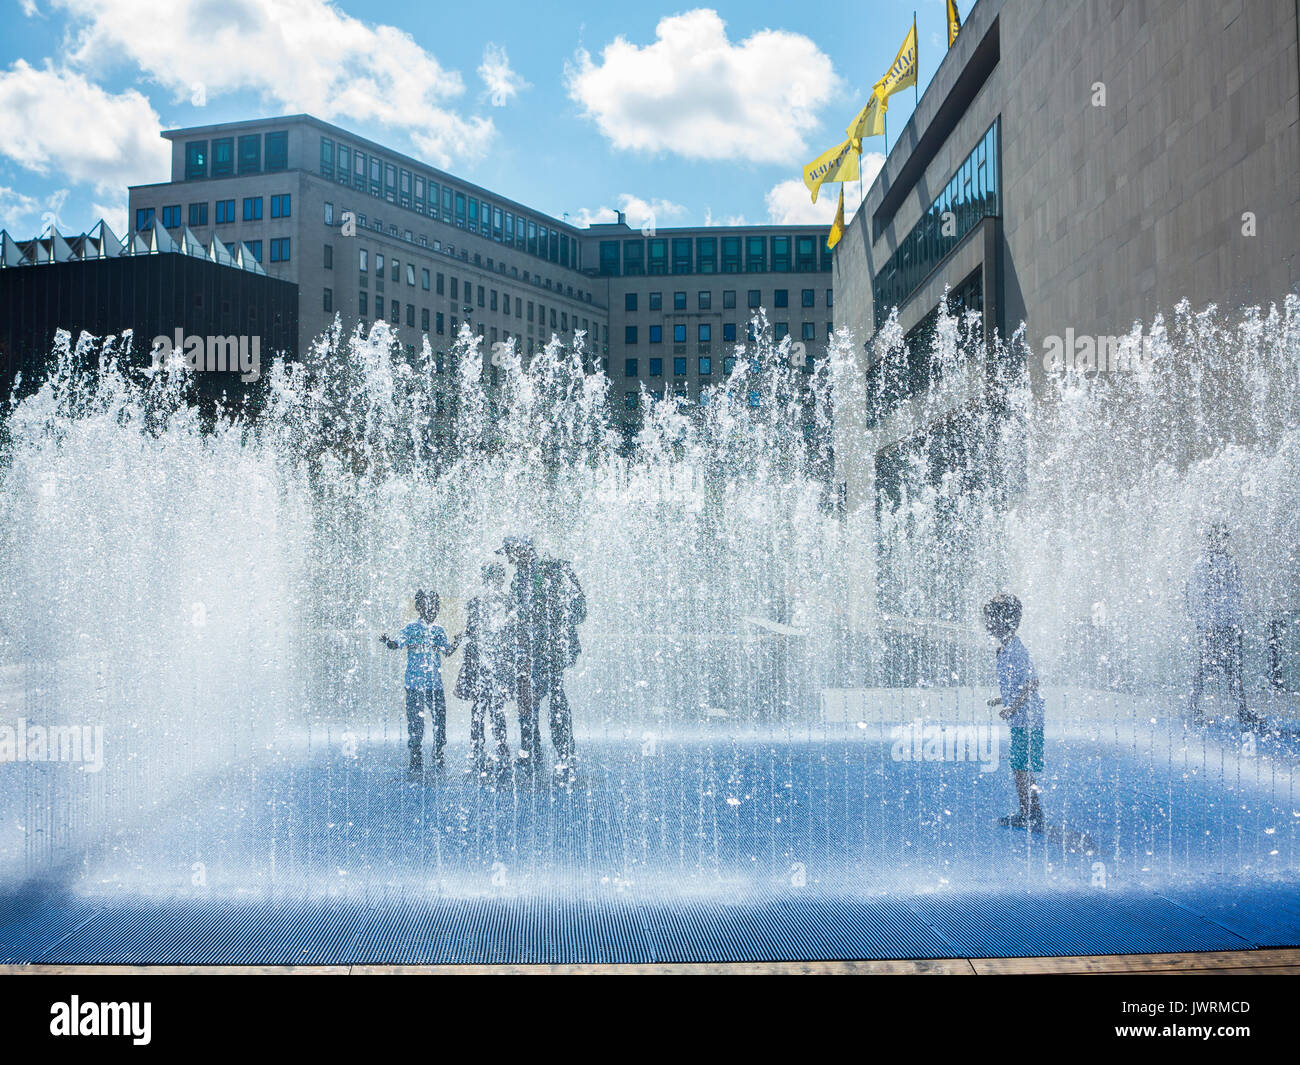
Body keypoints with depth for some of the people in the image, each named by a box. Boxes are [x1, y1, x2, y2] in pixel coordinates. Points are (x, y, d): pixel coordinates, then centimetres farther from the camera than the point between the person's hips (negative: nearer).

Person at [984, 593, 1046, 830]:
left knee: (1023, 769, -5)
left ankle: (1035, 815, 2)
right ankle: (1025, 813, 23)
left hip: (1027, 721, -10)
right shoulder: (1006, 648, 12)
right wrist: (1000, 700, 21)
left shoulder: (1015, 650, -18)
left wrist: (1014, 707, -26)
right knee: (1017, 767, 15)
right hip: (1020, 721, 10)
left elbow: (1032, 682, -23)